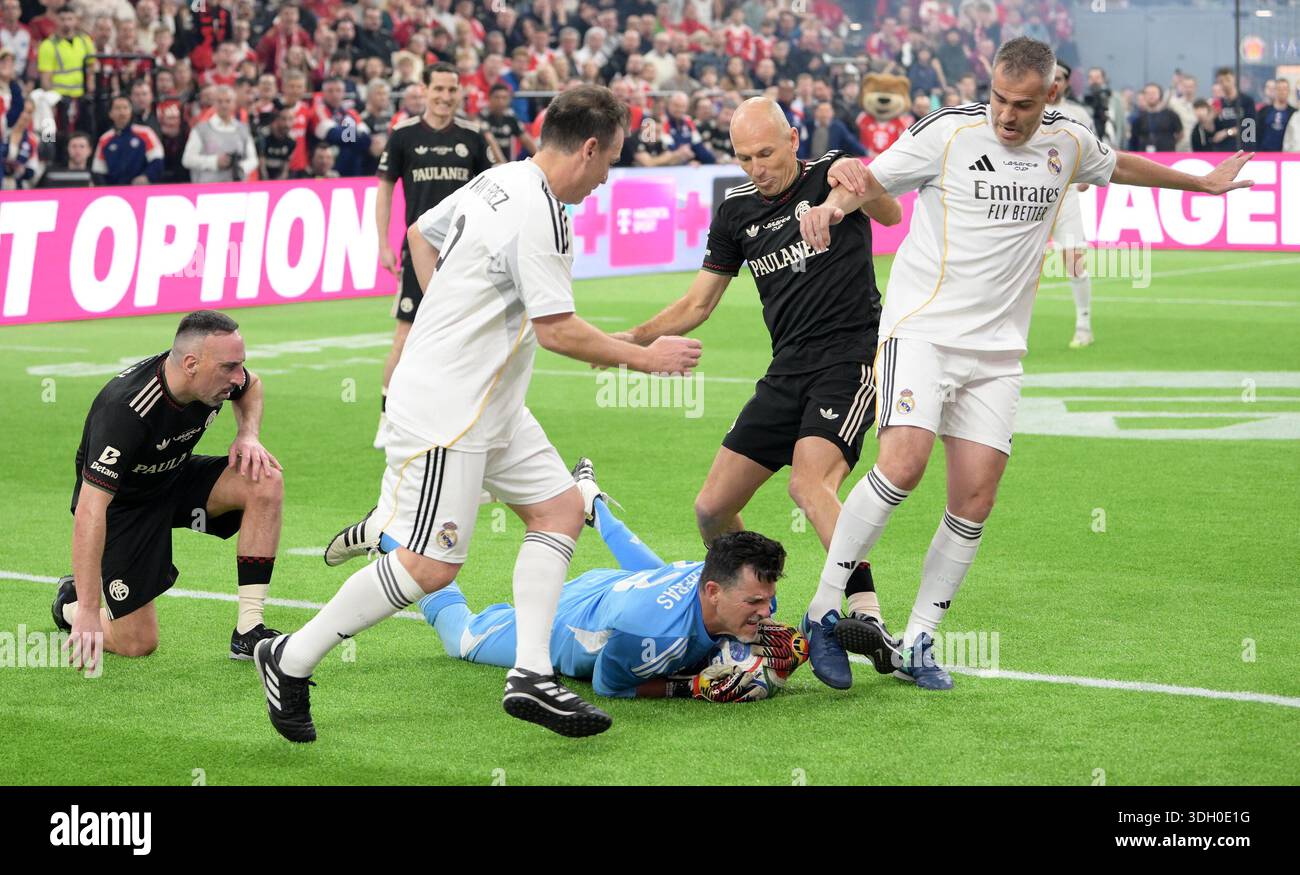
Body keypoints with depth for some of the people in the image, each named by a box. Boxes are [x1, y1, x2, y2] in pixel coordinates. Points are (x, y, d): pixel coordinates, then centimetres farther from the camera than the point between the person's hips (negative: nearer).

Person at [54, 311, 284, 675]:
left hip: (176, 478, 6)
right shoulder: (126, 410, -38)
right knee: (138, 644, -10)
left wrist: (248, 434, -10)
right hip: (123, 505, -6)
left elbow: (251, 386, 12)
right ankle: (72, 602, 24)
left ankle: (248, 631, -15)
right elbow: (89, 512, -41)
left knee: (266, 481, -21)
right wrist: (88, 611, -43)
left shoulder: (216, 376, -18)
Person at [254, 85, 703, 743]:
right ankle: (290, 661, 5)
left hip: (488, 404, 11)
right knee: (430, 567, -7)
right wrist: (647, 357, -9)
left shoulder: (495, 180, 7)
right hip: (447, 410, -11)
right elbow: (558, 331, -21)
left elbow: (420, 234, 22)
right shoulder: (538, 217, -21)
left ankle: (531, 676, 4)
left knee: (561, 508, 7)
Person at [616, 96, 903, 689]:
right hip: (788, 370, 6)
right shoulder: (736, 211, 11)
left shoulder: (830, 175, -4)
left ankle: (864, 613, -31)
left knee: (809, 483, -31)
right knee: (712, 508, 1)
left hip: (851, 356, -6)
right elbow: (698, 304, 18)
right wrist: (636, 338, 4)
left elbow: (891, 215, -26)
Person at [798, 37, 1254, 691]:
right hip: (922, 329, -5)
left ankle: (918, 643, 9)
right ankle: (825, 604, -12)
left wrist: (1201, 182, 41)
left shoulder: (1067, 142, 7)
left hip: (997, 349, 5)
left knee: (974, 500, -3)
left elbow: (1119, 165, 28)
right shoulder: (948, 131, -7)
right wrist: (834, 203, -27)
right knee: (903, 462, -24)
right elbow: (873, 179, -3)